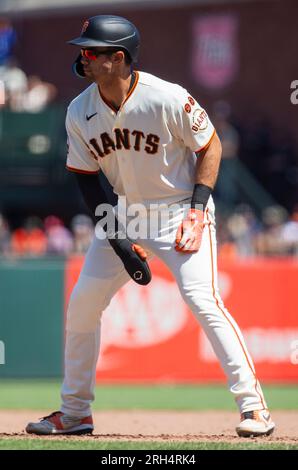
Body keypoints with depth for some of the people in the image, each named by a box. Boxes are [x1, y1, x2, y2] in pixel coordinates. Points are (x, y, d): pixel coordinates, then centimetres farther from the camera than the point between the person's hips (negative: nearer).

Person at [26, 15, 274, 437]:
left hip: (182, 209, -6)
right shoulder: (80, 113, -7)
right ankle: (74, 413, 15)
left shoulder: (168, 100, -22)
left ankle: (253, 406, -14)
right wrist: (117, 240, -8)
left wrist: (198, 209, -17)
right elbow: (87, 177, 1)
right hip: (126, 214, 6)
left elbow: (210, 145, -8)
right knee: (83, 302, 1)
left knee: (202, 299, -21)